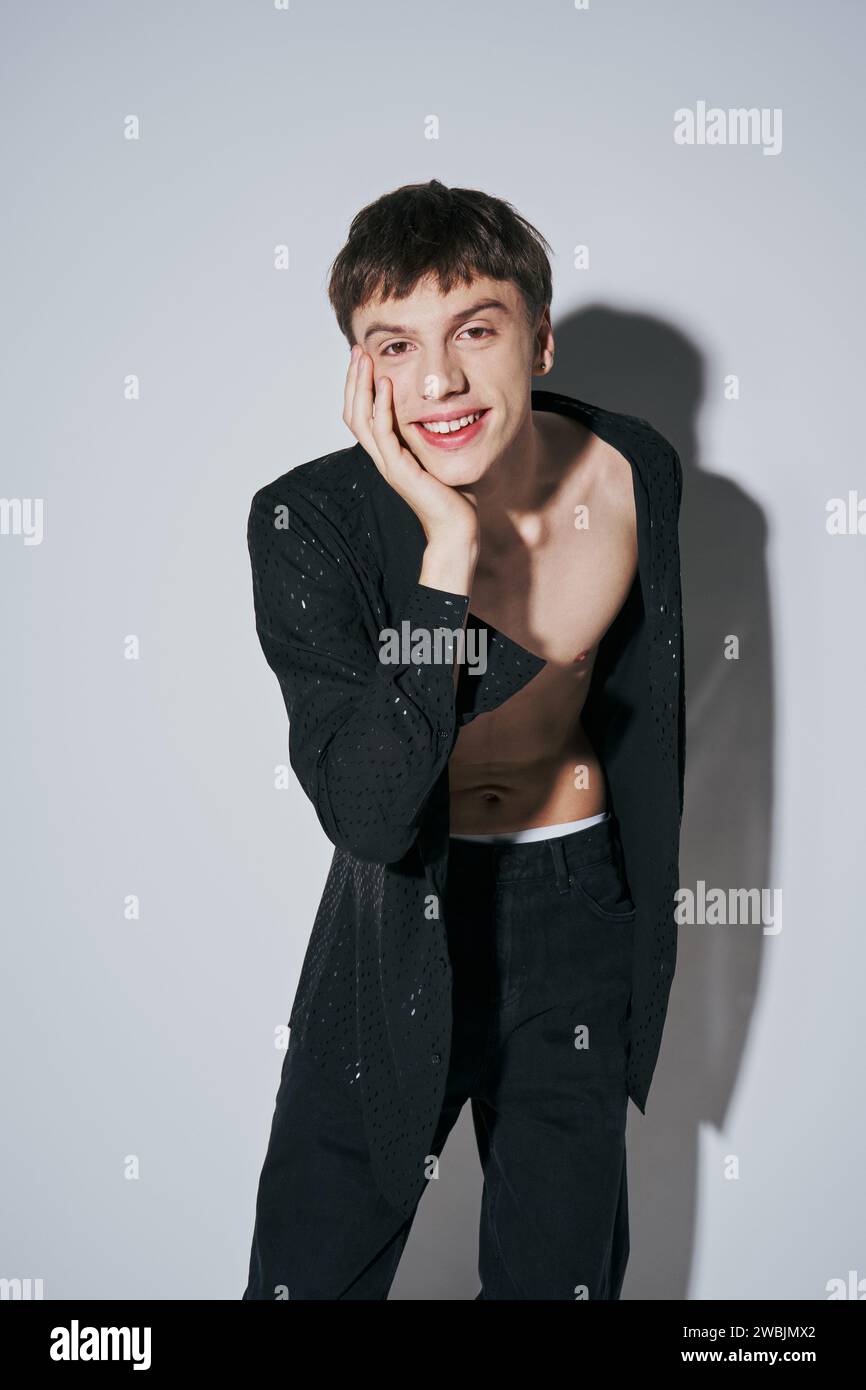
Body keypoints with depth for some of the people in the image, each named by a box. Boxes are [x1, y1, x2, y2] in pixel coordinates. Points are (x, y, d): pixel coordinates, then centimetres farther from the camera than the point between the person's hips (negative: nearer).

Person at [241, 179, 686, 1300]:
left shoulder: (638, 470, -11)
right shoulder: (306, 522, -23)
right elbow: (369, 815, -32)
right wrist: (449, 550, -37)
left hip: (584, 911, 3)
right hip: (402, 923, -2)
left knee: (560, 1267, 17)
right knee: (311, 1265, 10)